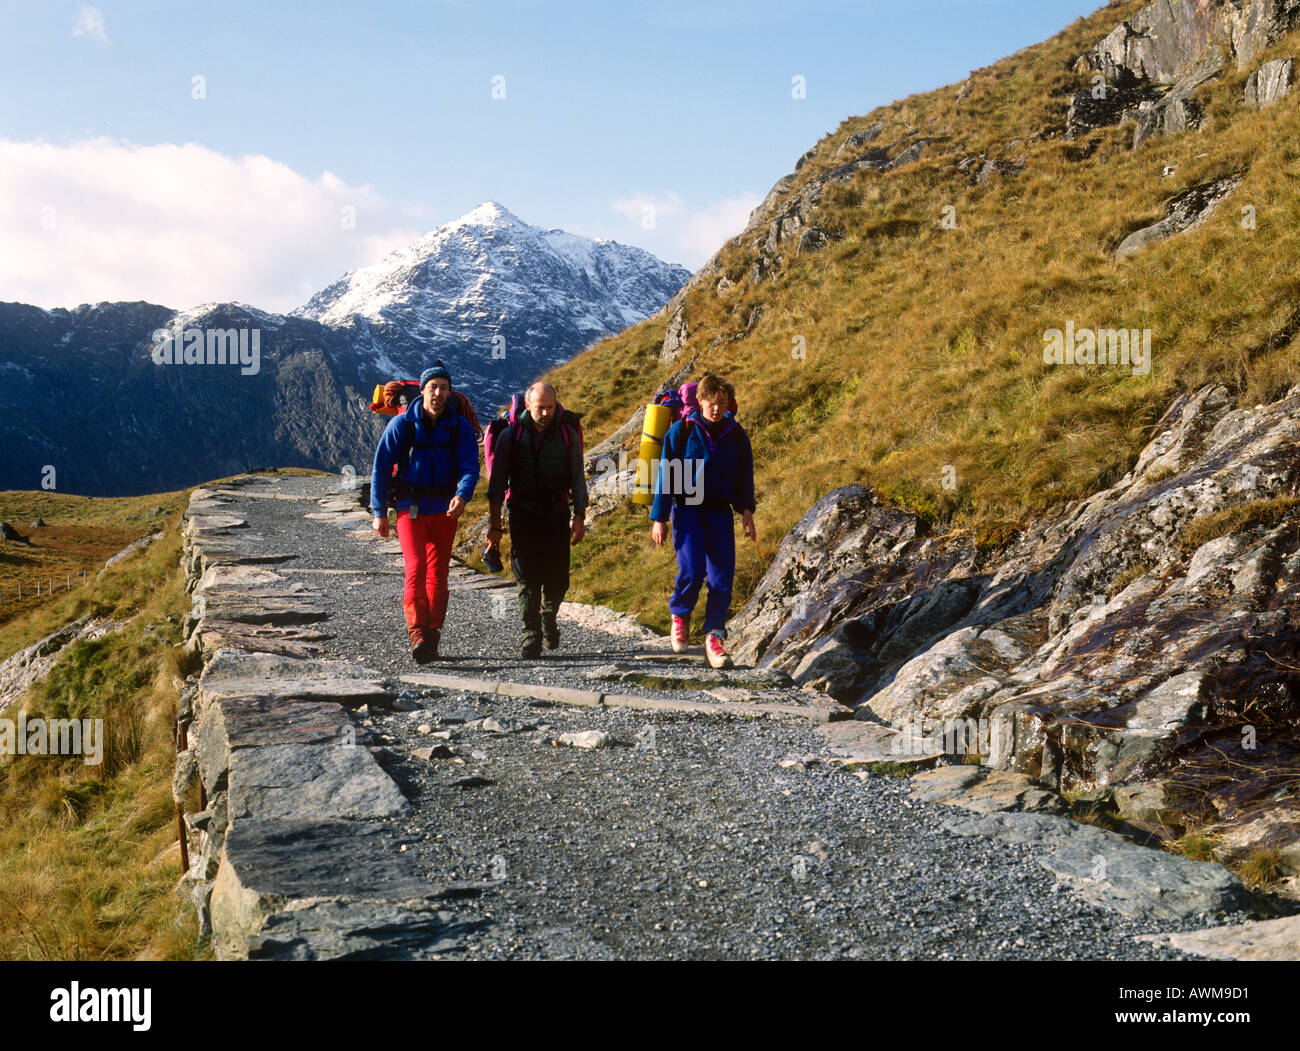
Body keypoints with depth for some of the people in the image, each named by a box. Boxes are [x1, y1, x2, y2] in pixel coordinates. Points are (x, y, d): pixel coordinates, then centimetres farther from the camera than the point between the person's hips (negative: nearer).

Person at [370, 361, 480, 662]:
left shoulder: (460, 427, 0)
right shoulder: (401, 424, -4)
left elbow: (470, 466, -8)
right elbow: (381, 468, 1)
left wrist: (462, 495, -30)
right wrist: (379, 512, -1)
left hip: (445, 510, 2)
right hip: (410, 508, -2)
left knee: (438, 574, 6)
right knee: (415, 568, -17)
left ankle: (432, 637, 16)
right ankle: (417, 634, -22)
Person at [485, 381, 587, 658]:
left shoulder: (567, 435, 3)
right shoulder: (510, 436, 0)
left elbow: (578, 479, 7)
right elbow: (497, 482, 2)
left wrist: (580, 517, 0)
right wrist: (495, 523, -2)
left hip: (557, 513, 1)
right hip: (523, 514, -1)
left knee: (558, 578, 2)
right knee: (528, 578, -5)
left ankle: (549, 618, 30)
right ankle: (531, 636, 3)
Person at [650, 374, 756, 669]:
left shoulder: (736, 435, 7)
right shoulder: (681, 431, -2)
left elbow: (744, 475, 15)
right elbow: (665, 475, 0)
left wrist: (746, 509, 0)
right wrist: (659, 518, -2)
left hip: (720, 512, 3)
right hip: (687, 509, -3)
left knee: (722, 578, -7)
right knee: (691, 571, -17)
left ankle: (714, 637, 4)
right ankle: (680, 615, 14)